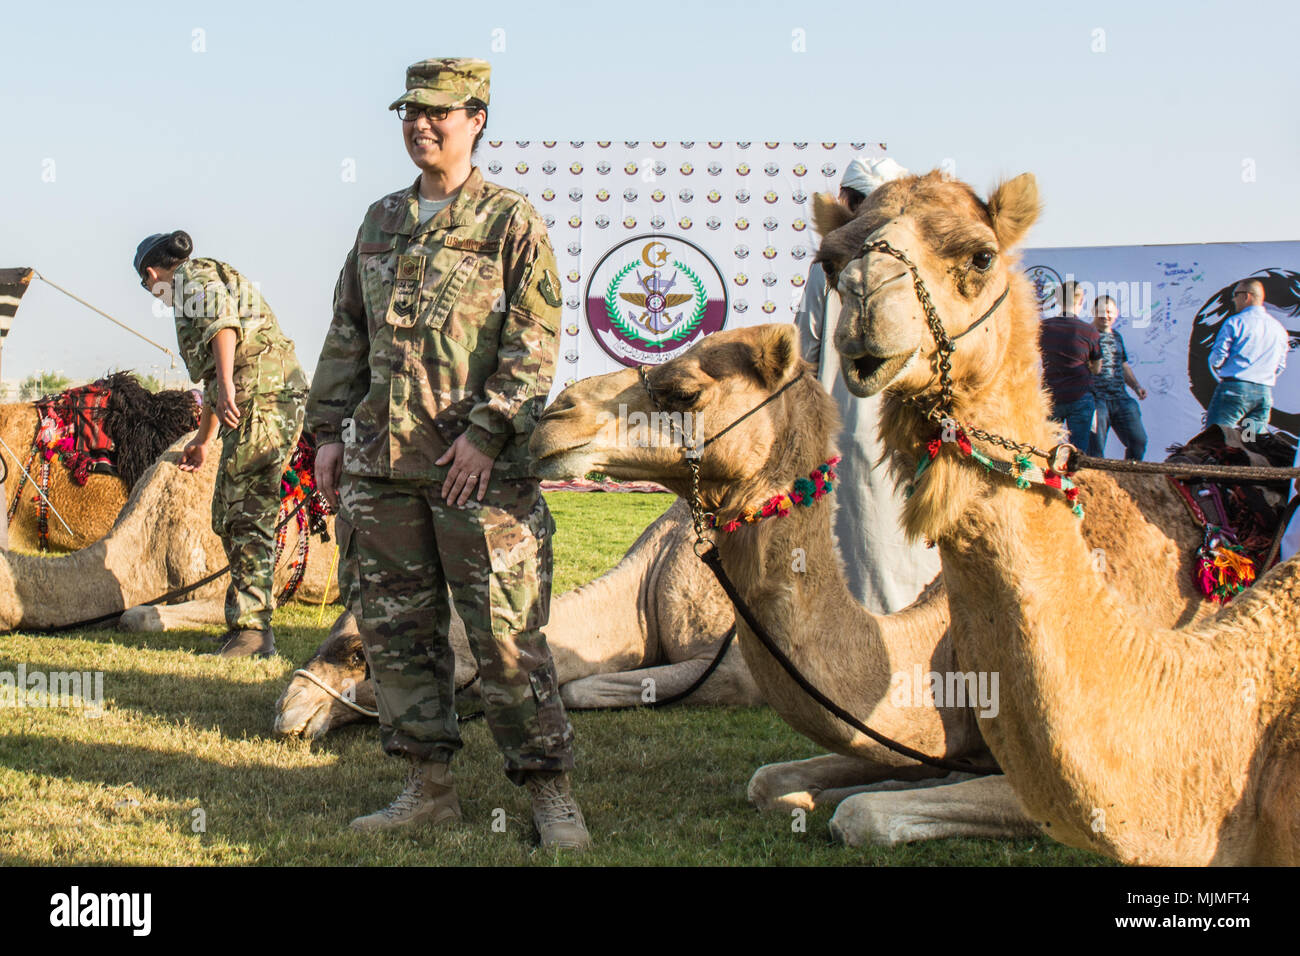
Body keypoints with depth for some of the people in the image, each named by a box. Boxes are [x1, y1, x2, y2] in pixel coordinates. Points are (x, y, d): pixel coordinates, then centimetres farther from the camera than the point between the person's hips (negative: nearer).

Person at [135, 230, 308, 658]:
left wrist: (226, 383, -30)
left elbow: (222, 319, -20)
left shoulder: (195, 276, 3)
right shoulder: (217, 282, 32)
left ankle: (252, 629, -13)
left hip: (260, 398, -10)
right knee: (228, 515, 13)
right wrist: (203, 440, 50)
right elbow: (213, 382, 41)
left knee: (247, 516, -11)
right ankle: (245, 621, 16)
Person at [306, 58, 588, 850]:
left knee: (506, 633, -5)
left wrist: (487, 431, -16)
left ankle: (552, 792, 3)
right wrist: (330, 431, 11)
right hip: (382, 464, 6)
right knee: (397, 629, 8)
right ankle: (430, 789, 17)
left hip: (479, 466, -6)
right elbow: (347, 336, 19)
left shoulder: (511, 222, -2)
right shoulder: (381, 223, 15)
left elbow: (535, 341, -8)